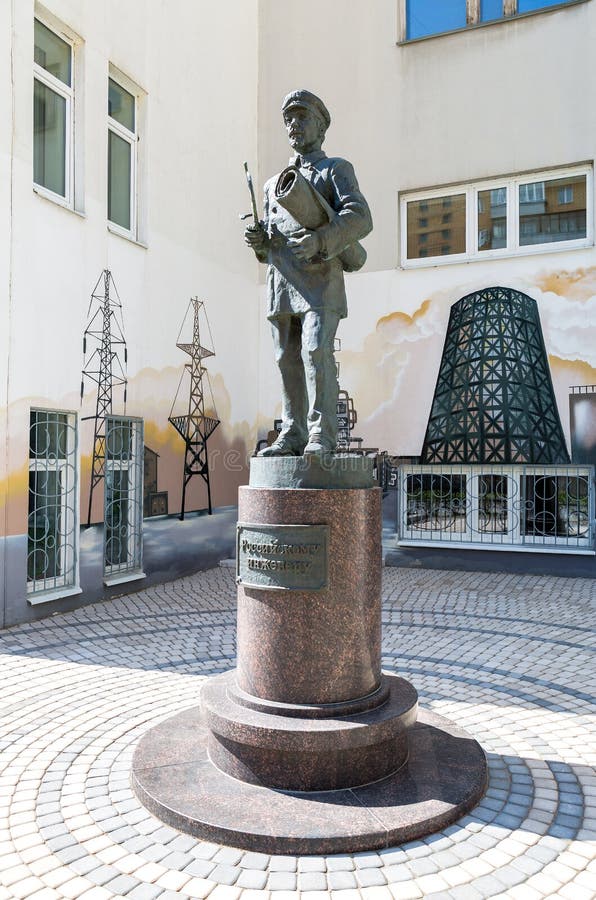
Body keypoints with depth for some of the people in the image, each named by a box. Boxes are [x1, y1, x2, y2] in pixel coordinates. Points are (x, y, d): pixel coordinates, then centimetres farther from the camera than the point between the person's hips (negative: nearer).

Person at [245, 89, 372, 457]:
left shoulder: (336, 169, 12)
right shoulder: (274, 182, 29)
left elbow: (360, 218, -5)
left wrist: (320, 239, -21)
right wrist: (258, 238, 3)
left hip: (319, 278, -5)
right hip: (281, 282, 6)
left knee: (316, 353, -18)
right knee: (288, 358, 2)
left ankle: (322, 436, -15)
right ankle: (292, 435, 6)